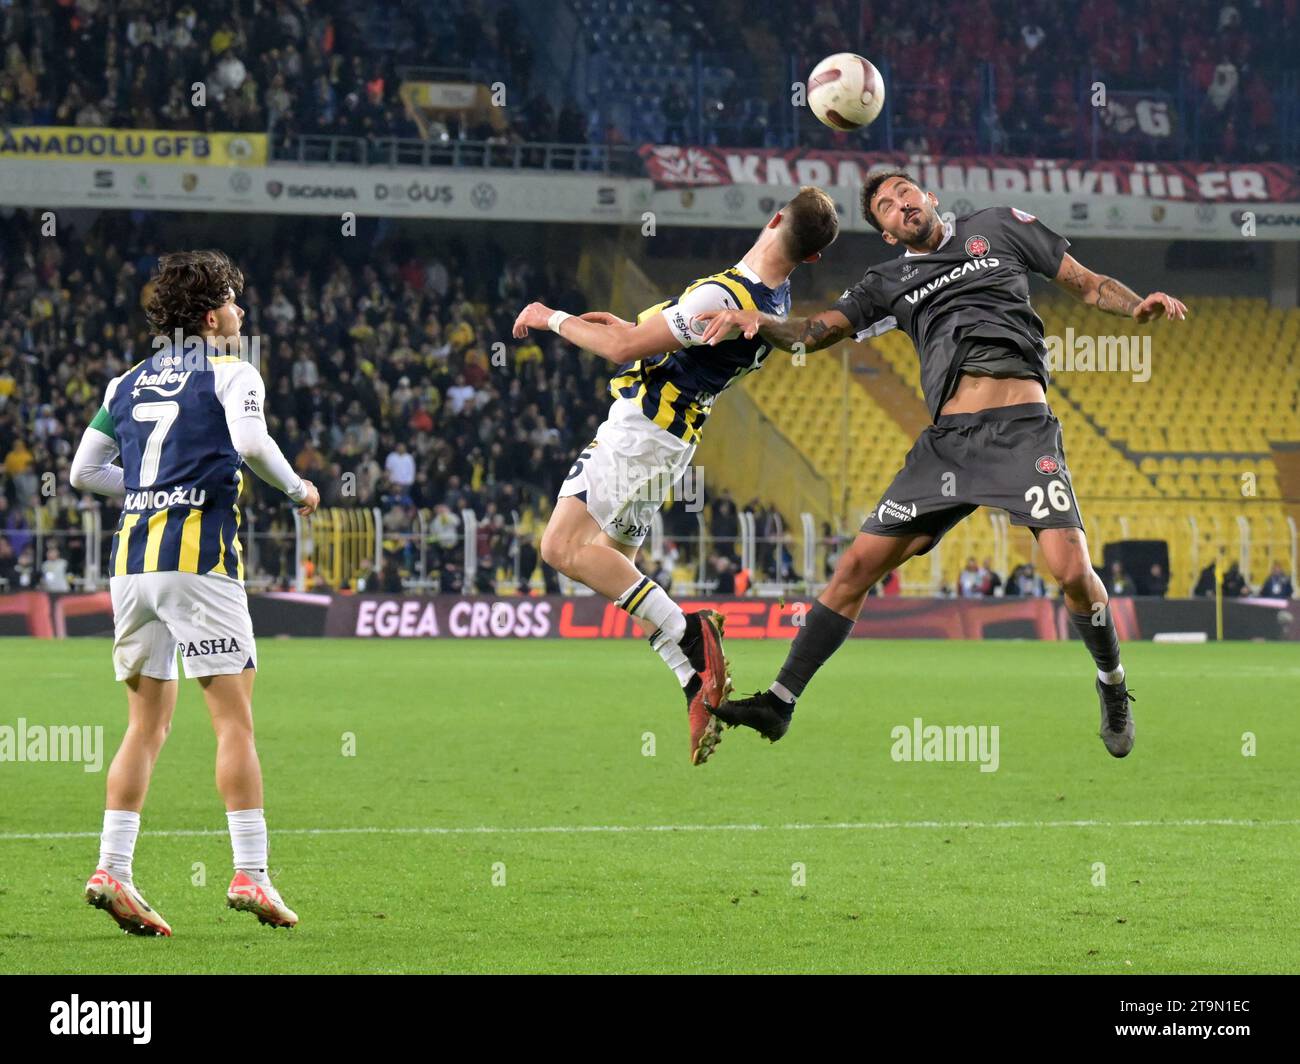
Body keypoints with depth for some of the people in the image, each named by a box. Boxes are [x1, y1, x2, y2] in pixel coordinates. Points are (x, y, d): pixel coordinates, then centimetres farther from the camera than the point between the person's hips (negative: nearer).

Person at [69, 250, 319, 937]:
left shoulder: (128, 382, 18)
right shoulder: (230, 371, 1)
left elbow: (83, 471, 18)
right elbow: (250, 441, -17)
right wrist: (297, 488, -1)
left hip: (131, 558, 6)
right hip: (199, 555, -6)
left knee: (146, 725, 9)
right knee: (234, 720, -3)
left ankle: (112, 869, -1)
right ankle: (250, 874, -8)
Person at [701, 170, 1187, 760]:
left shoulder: (1000, 225, 16)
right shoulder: (889, 281, 21)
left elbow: (1087, 284, 18)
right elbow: (814, 331, 10)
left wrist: (1137, 306, -3)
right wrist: (757, 321, -11)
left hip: (1022, 429, -3)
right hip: (946, 441, 3)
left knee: (1072, 573, -18)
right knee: (857, 566, -2)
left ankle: (1112, 682, 10)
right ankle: (780, 701, 5)